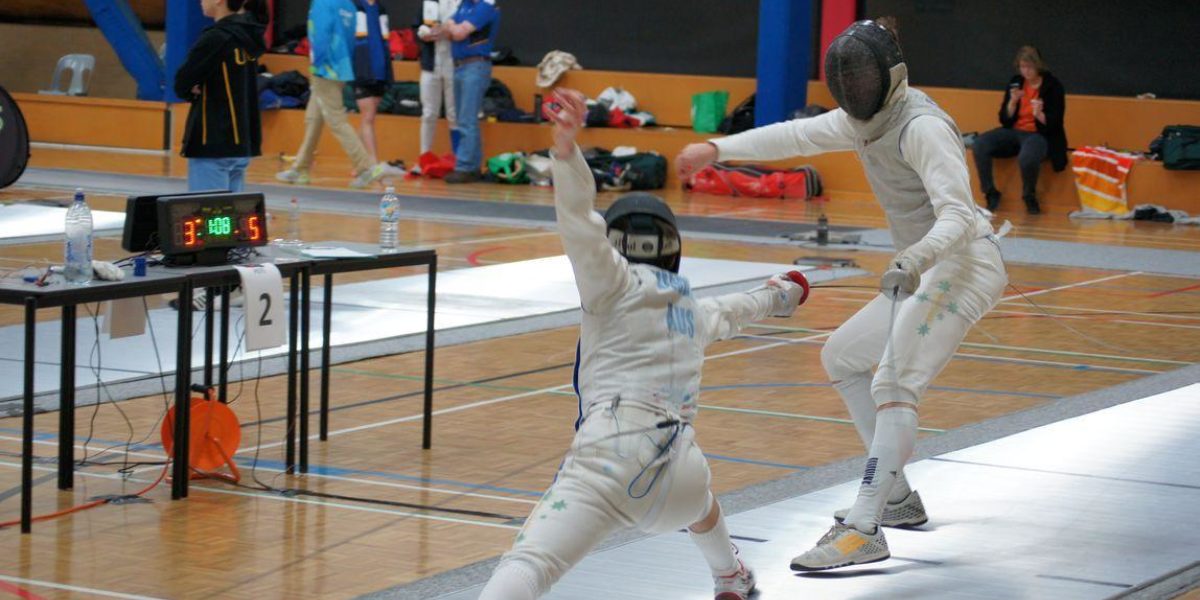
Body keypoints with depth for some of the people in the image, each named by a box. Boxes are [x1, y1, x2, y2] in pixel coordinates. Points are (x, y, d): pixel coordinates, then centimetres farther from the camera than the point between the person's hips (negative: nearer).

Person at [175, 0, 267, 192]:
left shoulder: (215, 38, -16)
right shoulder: (247, 36, 7)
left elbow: (181, 84, -11)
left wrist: (193, 91, 8)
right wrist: (202, 90, -2)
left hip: (212, 143, -8)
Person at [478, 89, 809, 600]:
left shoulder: (616, 285, 9)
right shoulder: (694, 310, 25)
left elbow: (580, 221, -11)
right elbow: (738, 309, 48)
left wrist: (567, 148, -23)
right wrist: (781, 295, 70)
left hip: (613, 458, -6)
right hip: (675, 474, 6)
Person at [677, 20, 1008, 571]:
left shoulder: (922, 127, -20)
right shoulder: (865, 118, 7)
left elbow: (957, 215, -29)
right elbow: (793, 136, 12)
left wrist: (915, 258, -47)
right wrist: (717, 149, 3)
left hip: (960, 266, -10)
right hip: (925, 270, 10)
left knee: (892, 389, -22)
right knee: (840, 359, 17)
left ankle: (863, 531, -28)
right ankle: (896, 494, 23)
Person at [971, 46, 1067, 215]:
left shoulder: (1053, 85, -4)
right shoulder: (1016, 82, 8)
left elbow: (1055, 123, -7)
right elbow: (1004, 119, 7)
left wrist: (1039, 115, -27)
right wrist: (1013, 102, -12)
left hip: (1039, 135, -5)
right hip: (1013, 132, 5)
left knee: (1027, 157, -39)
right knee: (980, 145, -22)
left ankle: (1030, 197, -9)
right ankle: (991, 194, -8)